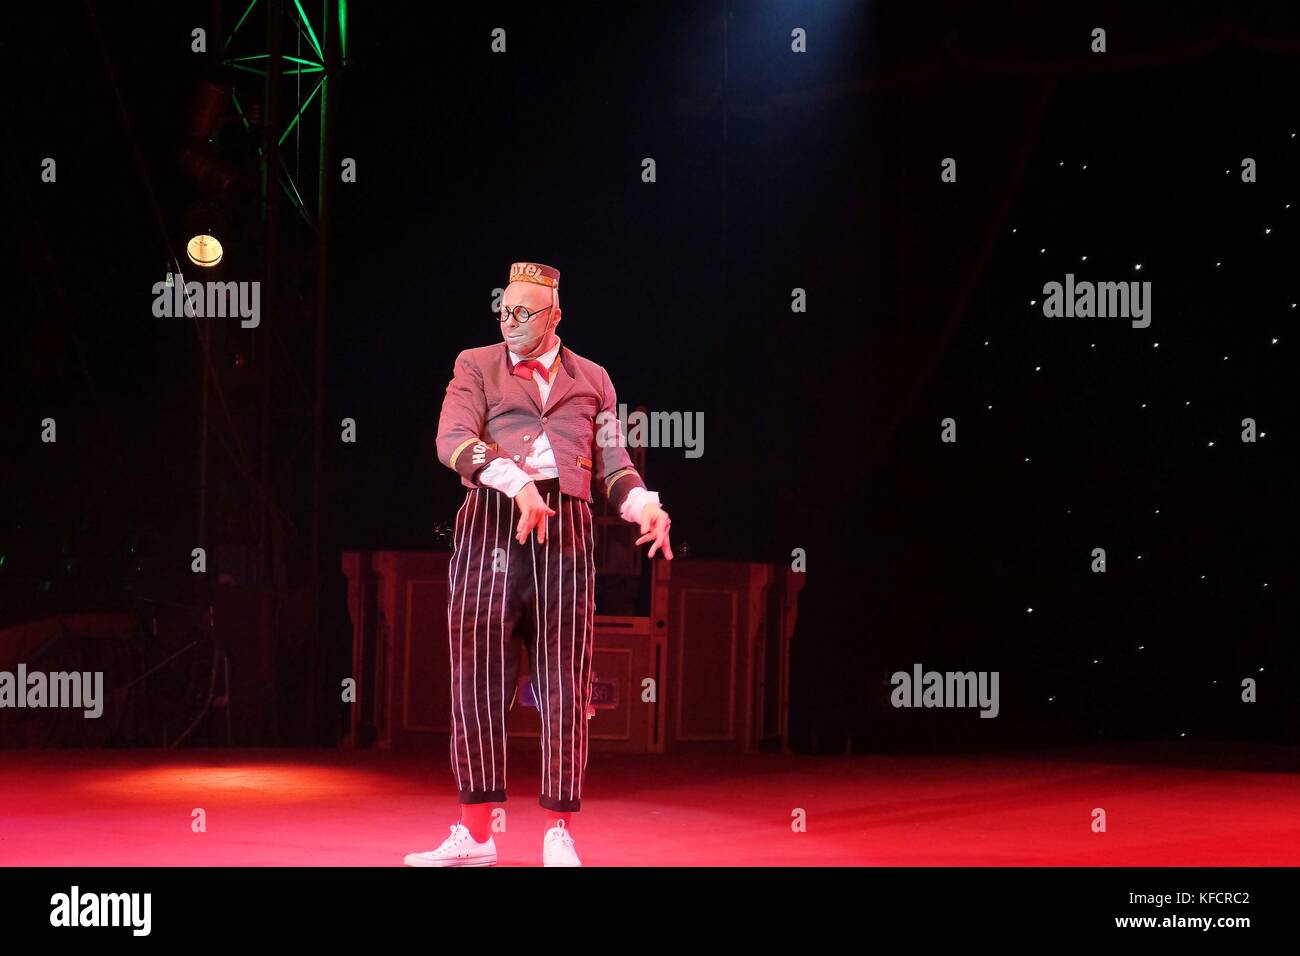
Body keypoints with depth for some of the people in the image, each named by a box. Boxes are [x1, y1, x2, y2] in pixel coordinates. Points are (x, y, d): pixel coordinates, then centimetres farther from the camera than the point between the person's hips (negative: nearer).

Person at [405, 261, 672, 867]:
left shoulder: (592, 379, 17)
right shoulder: (476, 365, 11)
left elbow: (613, 464, 15)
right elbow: (453, 441, -5)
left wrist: (645, 505, -7)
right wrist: (515, 480, -21)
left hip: (564, 534, 1)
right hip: (490, 525, -1)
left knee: (564, 687, 0)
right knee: (478, 681, -1)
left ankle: (559, 834, 7)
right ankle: (475, 834, 8)